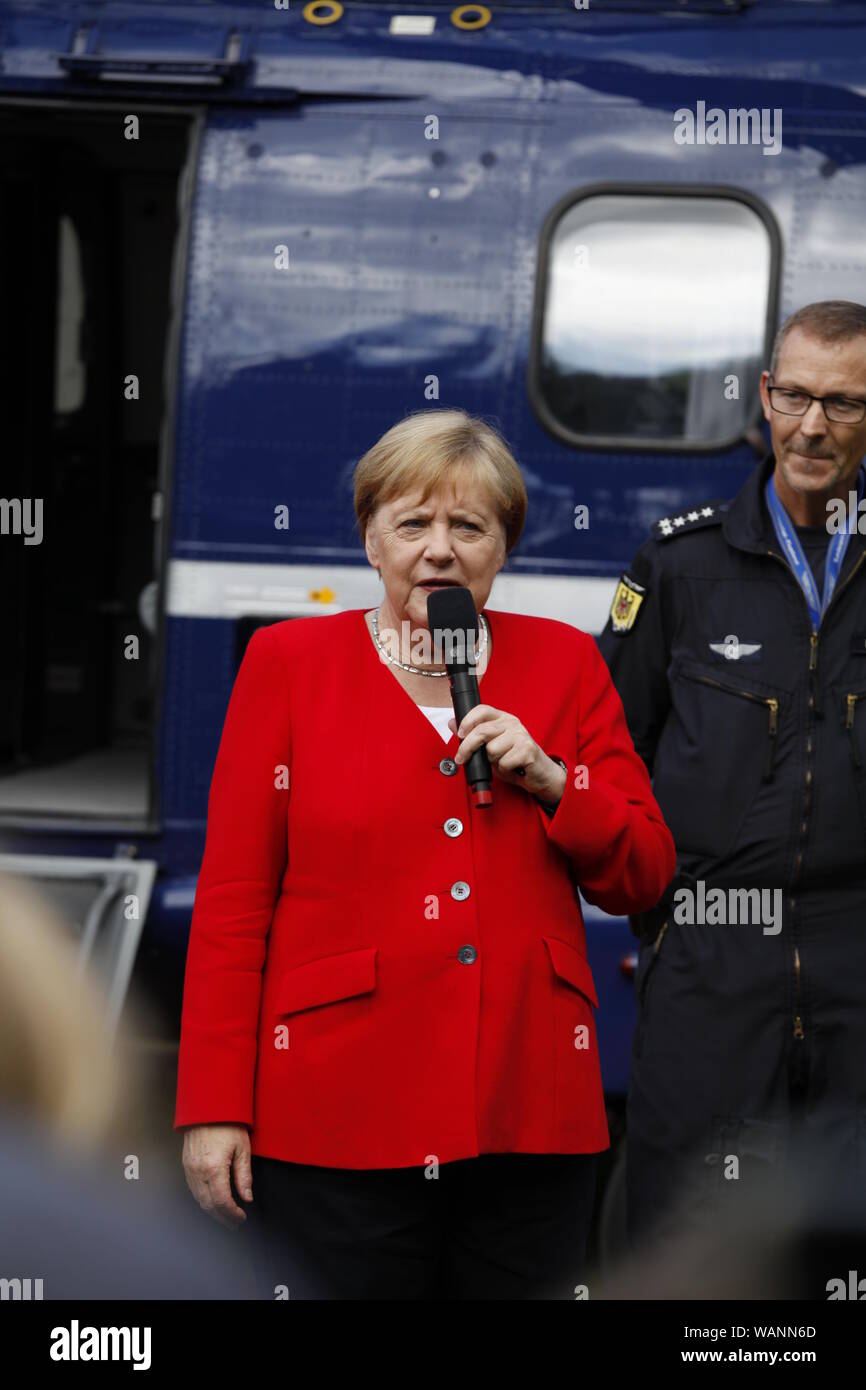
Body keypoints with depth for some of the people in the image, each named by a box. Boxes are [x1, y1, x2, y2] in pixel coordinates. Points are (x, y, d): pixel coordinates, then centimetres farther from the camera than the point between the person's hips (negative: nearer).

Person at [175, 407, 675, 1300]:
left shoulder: (564, 664, 11)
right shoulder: (288, 660, 4)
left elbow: (641, 880, 11)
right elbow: (232, 899, 1)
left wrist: (549, 781, -7)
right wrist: (213, 1109, -4)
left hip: (529, 1113, 3)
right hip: (337, 1118, -2)